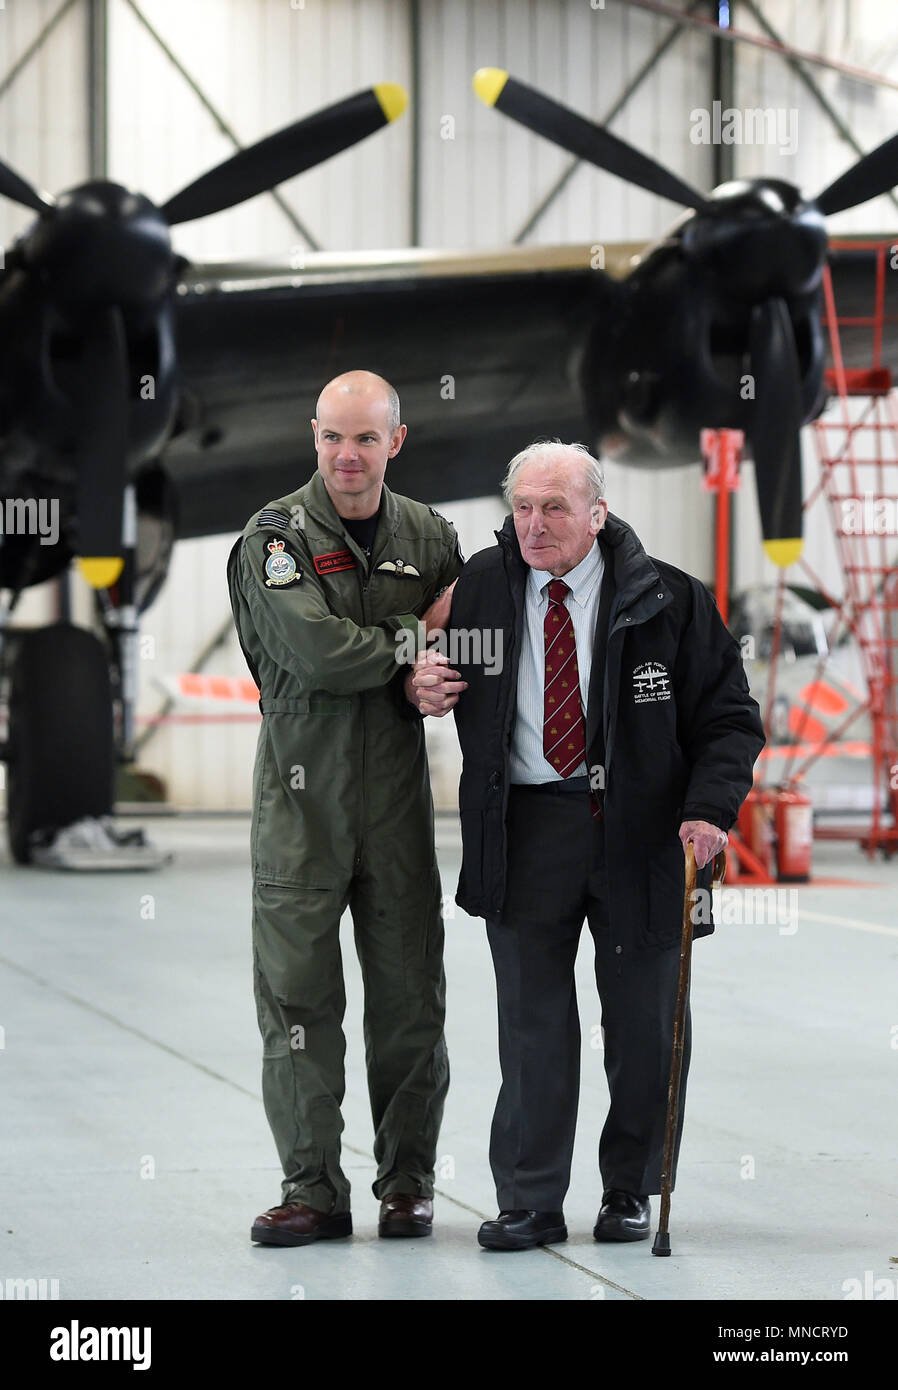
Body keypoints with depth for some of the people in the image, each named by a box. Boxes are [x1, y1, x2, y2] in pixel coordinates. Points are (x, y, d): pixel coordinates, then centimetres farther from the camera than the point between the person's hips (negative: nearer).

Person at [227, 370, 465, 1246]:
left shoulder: (429, 537, 9)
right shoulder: (276, 535, -3)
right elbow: (315, 650, -16)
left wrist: (425, 679, -9)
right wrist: (414, 639, -6)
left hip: (397, 786, 3)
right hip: (300, 787, -3)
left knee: (409, 991, 4)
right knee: (297, 991, -3)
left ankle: (407, 1182, 14)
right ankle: (311, 1187, 4)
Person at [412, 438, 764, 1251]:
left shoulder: (666, 601, -2)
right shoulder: (480, 588, 3)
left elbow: (730, 717, 1)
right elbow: (440, 673, 21)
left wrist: (709, 810, -14)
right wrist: (425, 686, -4)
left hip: (641, 829, -1)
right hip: (526, 829, 1)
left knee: (645, 1024, 6)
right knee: (532, 1021, 0)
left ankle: (631, 1192, 22)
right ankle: (529, 1203, 6)